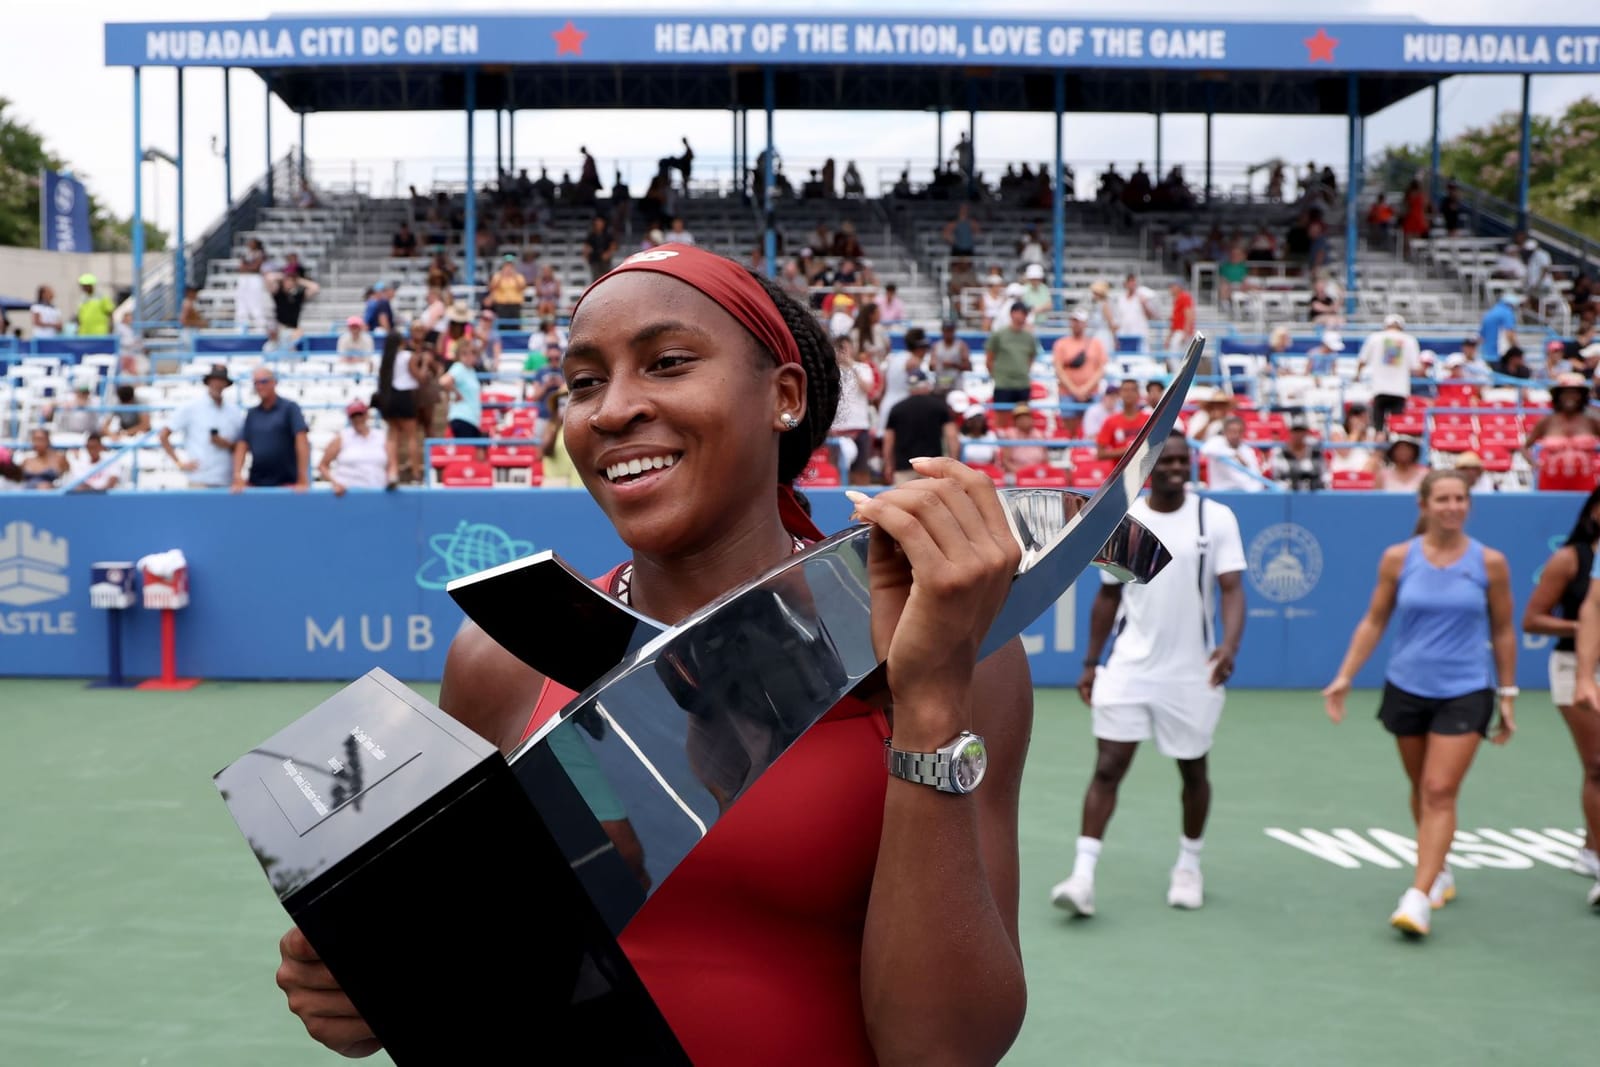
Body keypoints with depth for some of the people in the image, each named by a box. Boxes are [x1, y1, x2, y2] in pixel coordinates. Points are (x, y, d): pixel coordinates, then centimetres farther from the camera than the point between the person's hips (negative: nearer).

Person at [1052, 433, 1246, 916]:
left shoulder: (1216, 518, -4)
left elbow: (1231, 588, -10)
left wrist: (1229, 644, -28)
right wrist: (1091, 662, 10)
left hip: (1191, 674, -1)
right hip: (1128, 669, 1)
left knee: (1193, 771, 13)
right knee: (1107, 768, -6)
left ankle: (1189, 866, 33)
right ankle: (1082, 876, -5)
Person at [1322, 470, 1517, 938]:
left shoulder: (1489, 562, -3)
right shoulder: (1398, 558, -2)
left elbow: (1503, 631, 6)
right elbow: (1373, 622, 4)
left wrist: (1508, 695, 6)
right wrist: (1345, 677, -4)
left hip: (1464, 693, -2)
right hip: (1406, 690, 2)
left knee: (1441, 792, -10)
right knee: (1422, 790, 13)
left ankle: (1419, 898, -13)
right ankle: (1439, 872, 34)